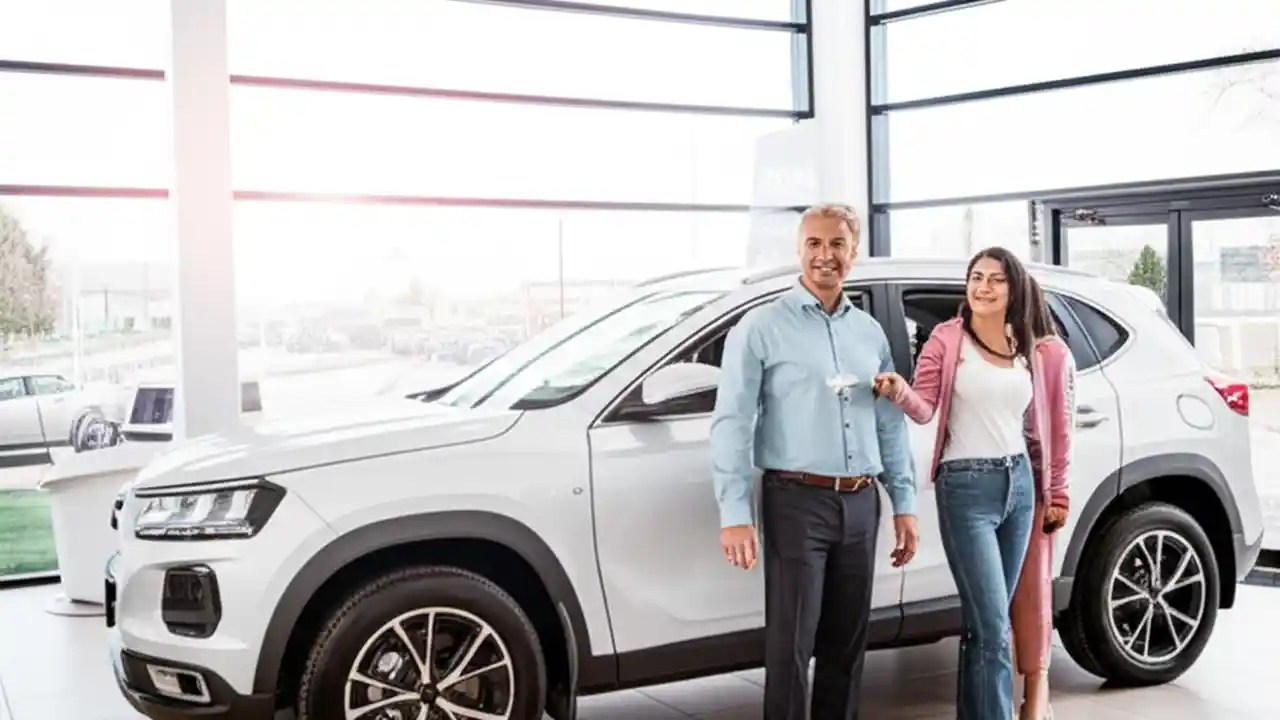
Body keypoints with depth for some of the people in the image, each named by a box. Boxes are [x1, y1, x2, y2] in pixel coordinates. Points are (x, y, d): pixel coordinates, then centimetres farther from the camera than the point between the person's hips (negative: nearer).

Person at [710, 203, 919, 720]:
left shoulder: (870, 332, 14)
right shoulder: (762, 326, -3)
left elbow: (890, 425, 17)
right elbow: (732, 423, -8)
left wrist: (904, 505, 11)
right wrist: (735, 514, -16)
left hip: (860, 504, 5)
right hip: (796, 501, -5)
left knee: (847, 644, 12)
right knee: (791, 644, -4)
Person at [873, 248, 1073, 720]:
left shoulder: (1034, 351, 9)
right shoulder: (947, 339, -3)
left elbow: (1048, 426, 13)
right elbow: (924, 408, -11)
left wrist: (1056, 491, 12)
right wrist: (899, 392, -32)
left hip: (1019, 482, 5)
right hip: (967, 486, -5)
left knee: (984, 620, 13)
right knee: (993, 626, -8)